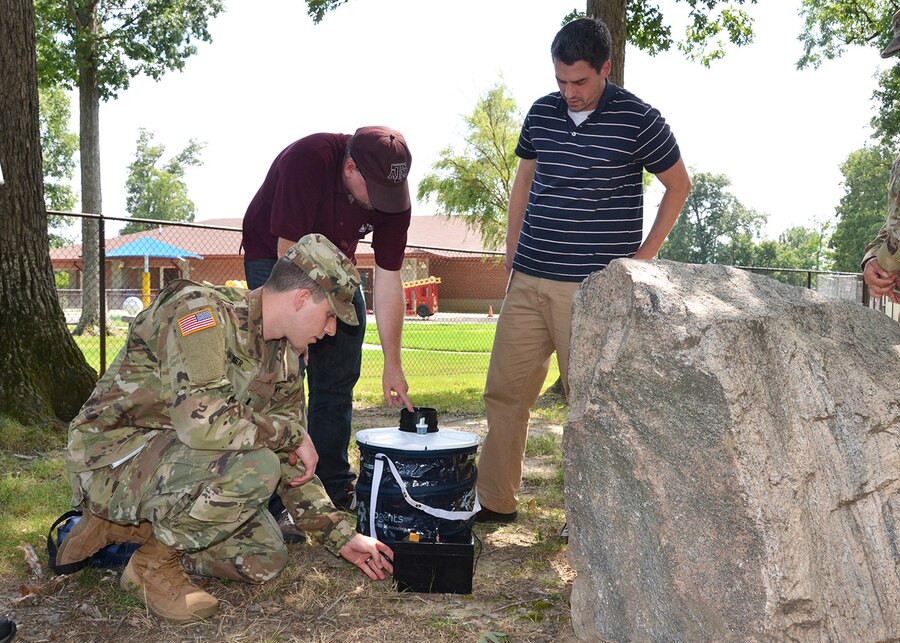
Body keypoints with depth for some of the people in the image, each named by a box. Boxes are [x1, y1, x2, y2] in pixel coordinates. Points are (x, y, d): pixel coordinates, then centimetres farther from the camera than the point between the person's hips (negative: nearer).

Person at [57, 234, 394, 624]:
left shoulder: (285, 362, 4)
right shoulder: (200, 310, -24)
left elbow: (292, 463, 11)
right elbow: (201, 420, -38)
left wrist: (342, 537, 8)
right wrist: (292, 432, -22)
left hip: (177, 463, 9)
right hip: (108, 458, -9)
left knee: (266, 559, -1)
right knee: (254, 466, -31)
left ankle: (120, 529, 10)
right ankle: (154, 563, -7)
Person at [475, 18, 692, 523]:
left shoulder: (638, 120, -5)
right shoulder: (541, 113, 9)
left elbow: (679, 185, 4)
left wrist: (644, 255, -1)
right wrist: (513, 249, 13)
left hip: (595, 287, -5)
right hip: (529, 281, 6)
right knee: (504, 391, 8)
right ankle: (496, 501, 22)